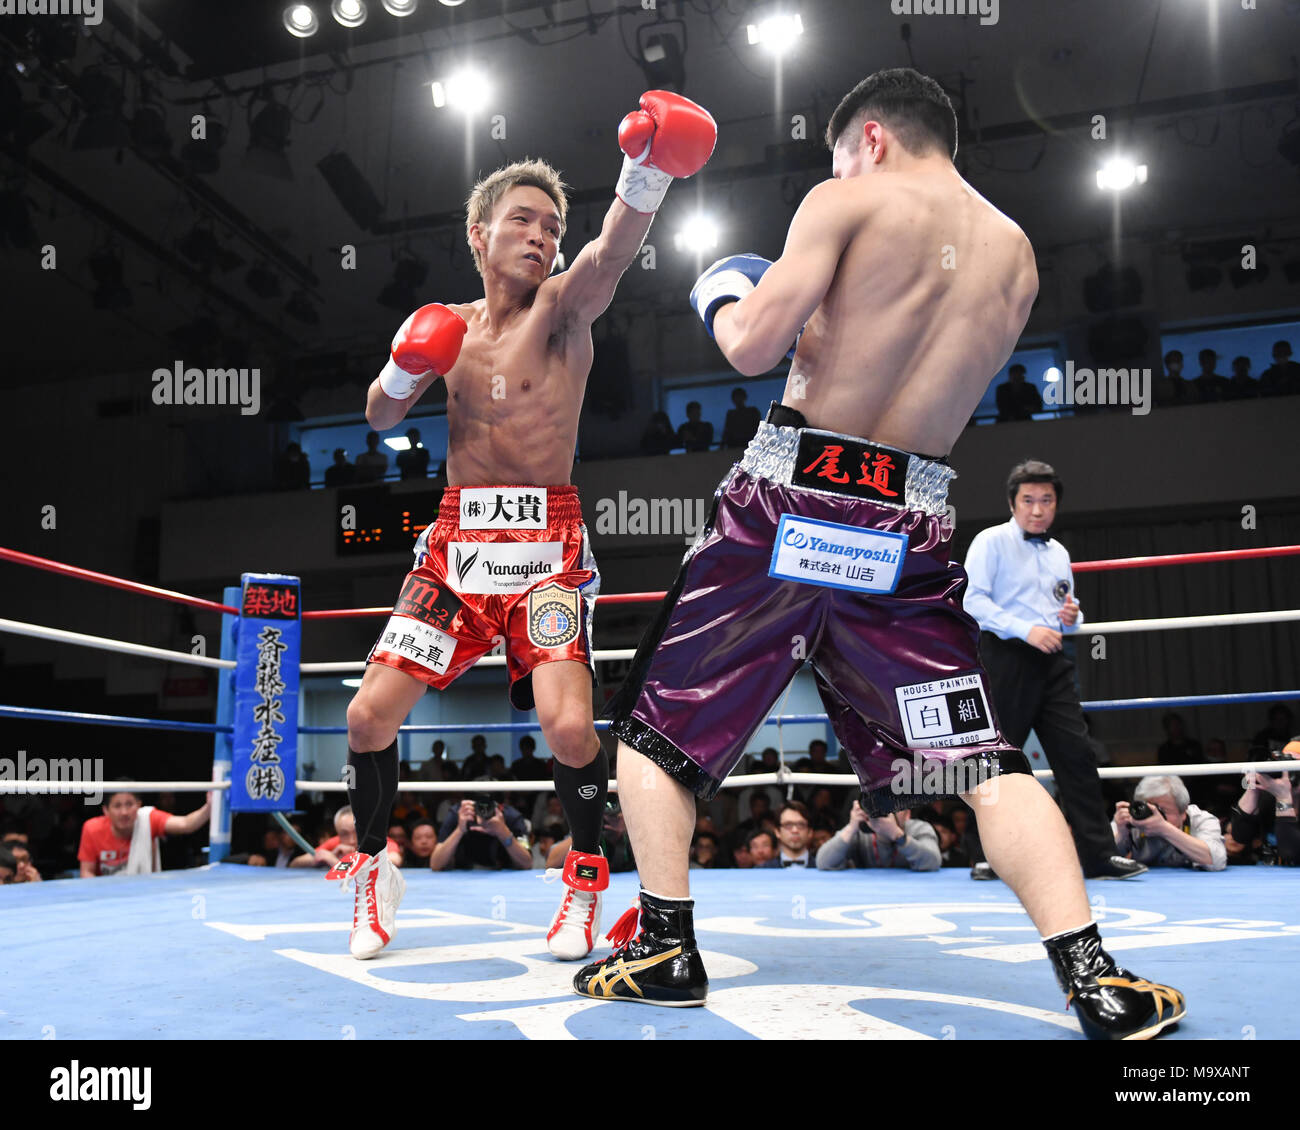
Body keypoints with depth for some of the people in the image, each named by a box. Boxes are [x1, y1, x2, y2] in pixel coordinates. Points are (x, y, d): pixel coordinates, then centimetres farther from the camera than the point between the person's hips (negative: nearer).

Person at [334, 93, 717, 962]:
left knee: (569, 726, -20)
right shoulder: (451, 327, 12)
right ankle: (376, 873, 23)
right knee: (370, 715, -2)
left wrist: (649, 172, -44)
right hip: (455, 543, 4)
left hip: (548, 547, -4)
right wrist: (405, 371, -2)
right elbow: (380, 419, 21)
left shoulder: (563, 307, -1)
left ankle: (587, 876, 9)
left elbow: (613, 251, -24)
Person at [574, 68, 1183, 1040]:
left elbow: (754, 348, -9)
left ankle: (666, 951, 15)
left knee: (656, 724, 13)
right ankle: (1095, 981, 4)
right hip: (911, 526, 4)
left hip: (790, 500, -3)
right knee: (983, 761, 9)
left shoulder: (852, 202, 0)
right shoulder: (1015, 256, 16)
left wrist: (723, 296, 12)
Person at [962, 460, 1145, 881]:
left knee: (1077, 752, 1)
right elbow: (973, 601, -12)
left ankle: (1099, 854, 5)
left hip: (1052, 661, 6)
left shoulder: (1059, 553, 20)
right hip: (1006, 657, -6)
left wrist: (1073, 617, 4)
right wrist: (1025, 629, -20)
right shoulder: (991, 542, -2)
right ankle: (986, 854, 8)